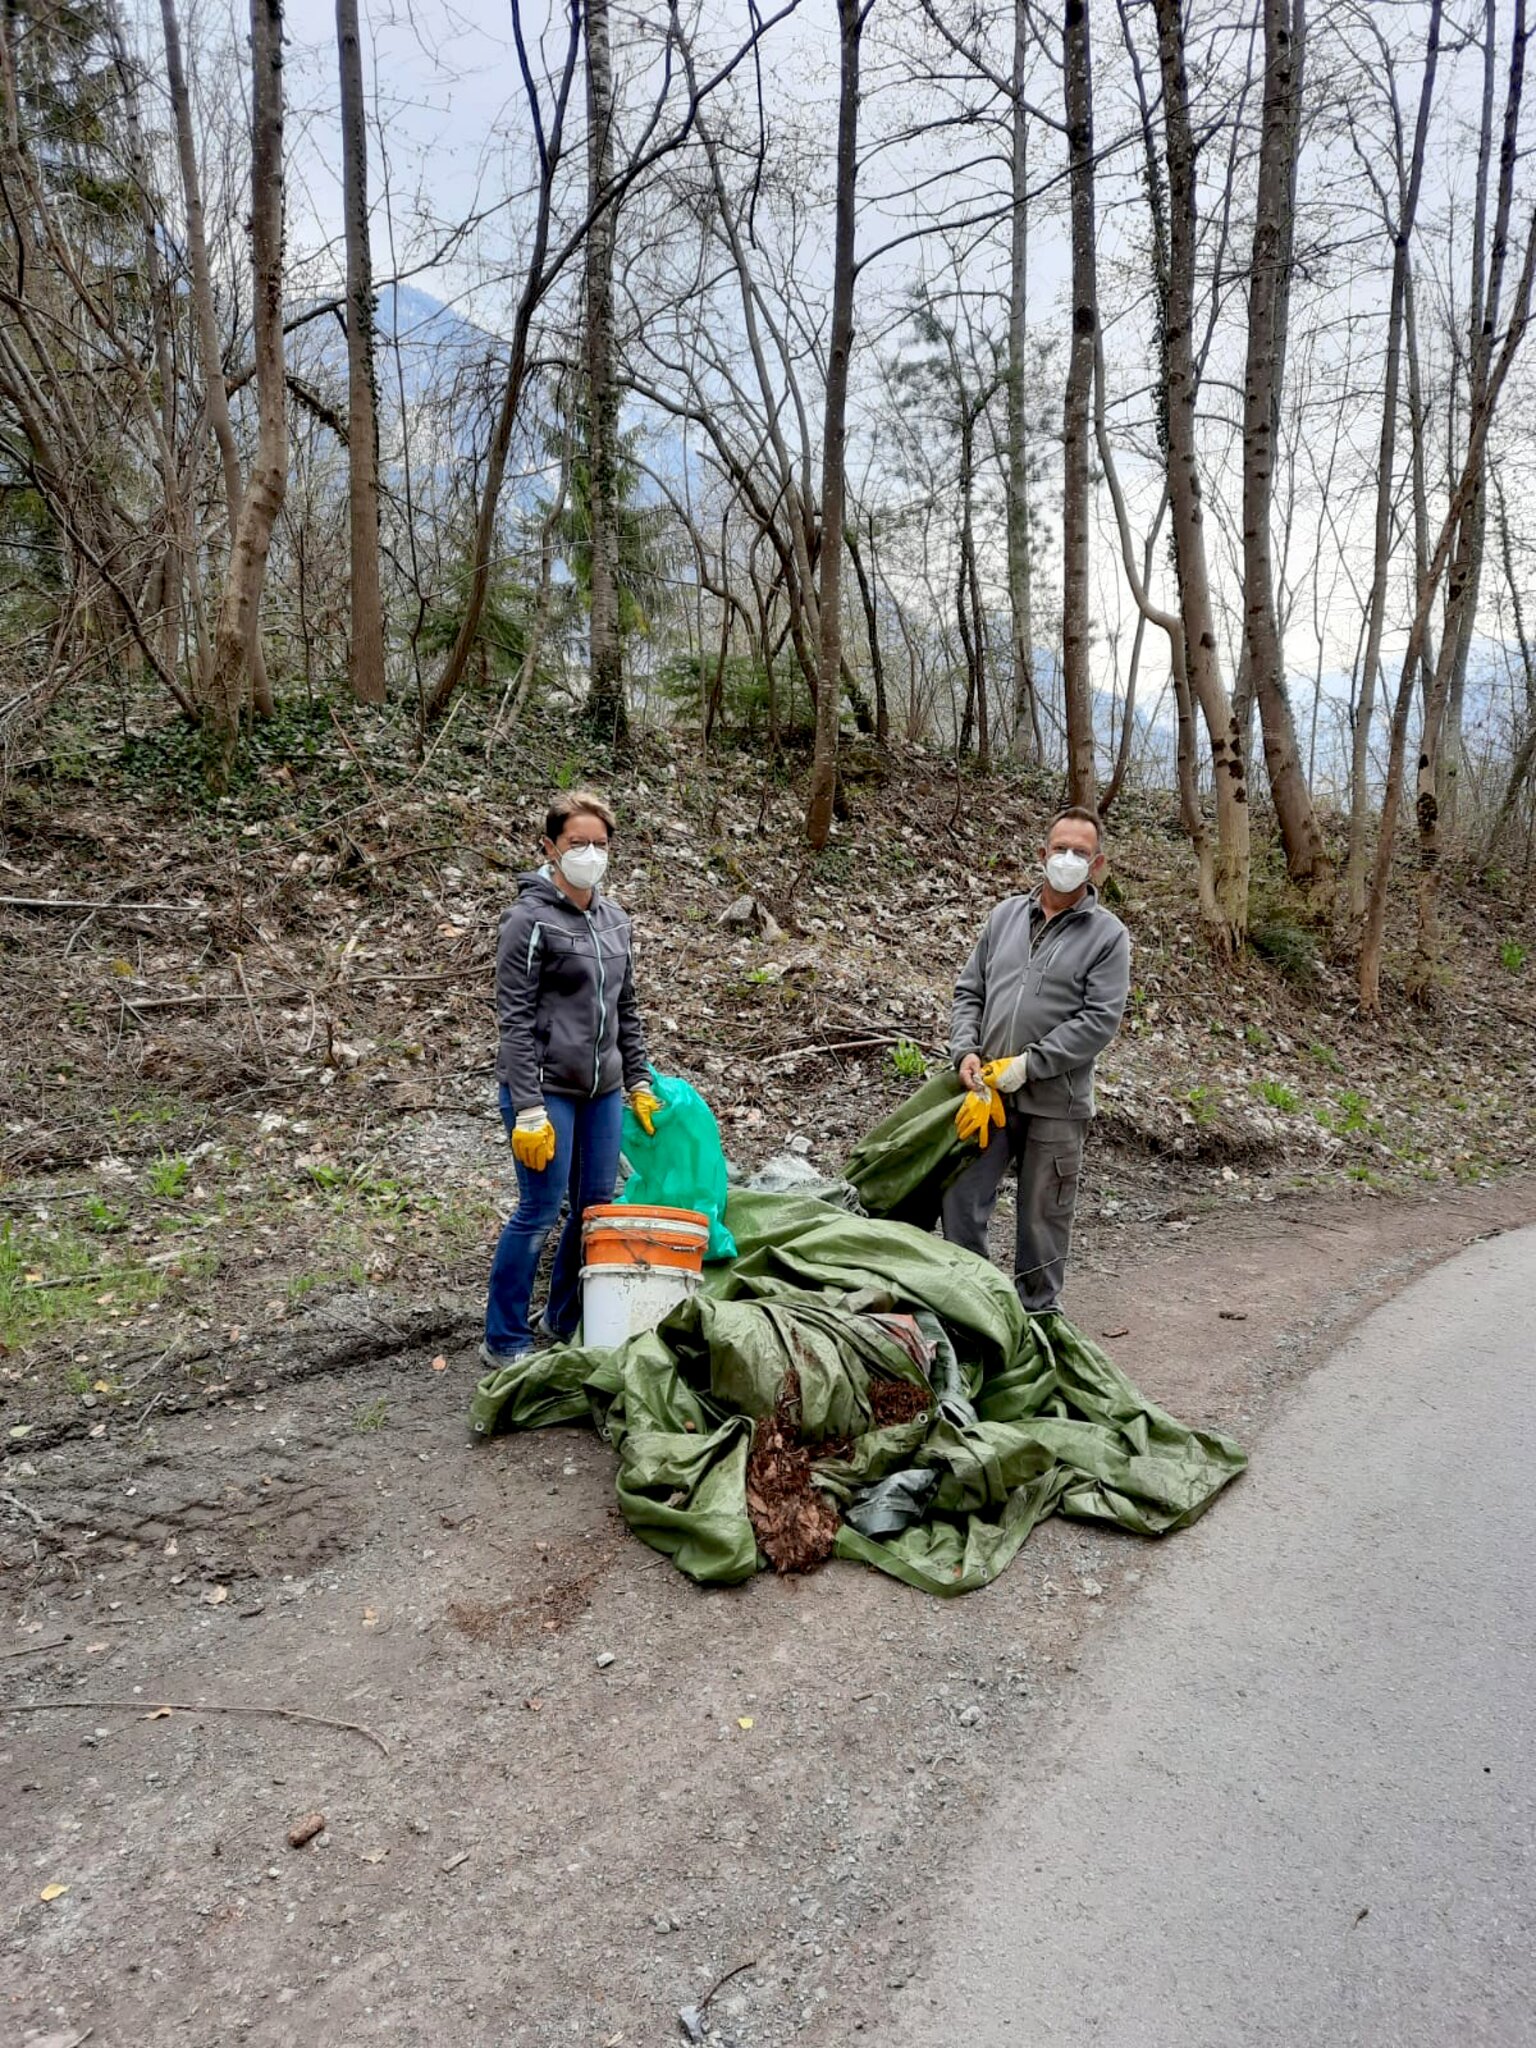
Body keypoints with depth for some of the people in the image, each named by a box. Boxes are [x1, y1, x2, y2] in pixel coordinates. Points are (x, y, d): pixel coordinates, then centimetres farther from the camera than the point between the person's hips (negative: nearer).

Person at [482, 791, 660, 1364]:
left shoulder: (614, 919, 10)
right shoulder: (531, 919, -10)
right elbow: (515, 1019, -13)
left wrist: (639, 1081, 13)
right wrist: (528, 1110, -18)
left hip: (602, 1090, 7)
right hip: (547, 1089, -7)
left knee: (597, 1208, 11)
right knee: (540, 1213, -1)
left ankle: (565, 1321, 30)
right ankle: (504, 1340, 15)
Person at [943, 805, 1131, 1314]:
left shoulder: (1108, 935, -3)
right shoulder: (1006, 914, 10)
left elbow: (1099, 1019, -12)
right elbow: (969, 990, 13)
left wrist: (1025, 1066, -16)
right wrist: (966, 1051, -4)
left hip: (1055, 1101, -3)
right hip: (987, 1092, 4)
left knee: (1043, 1219, 8)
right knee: (961, 1202, 6)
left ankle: (1035, 1316, 25)